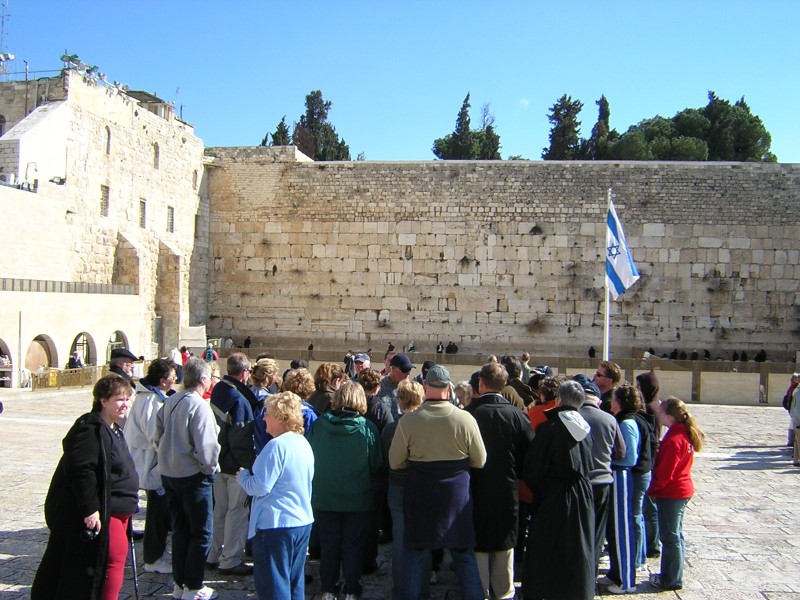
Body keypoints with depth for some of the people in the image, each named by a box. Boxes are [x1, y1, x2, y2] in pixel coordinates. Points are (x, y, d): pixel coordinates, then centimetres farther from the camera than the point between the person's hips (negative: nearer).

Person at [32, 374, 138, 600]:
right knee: (113, 558, -8)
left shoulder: (113, 429, 14)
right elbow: (81, 471, -25)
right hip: (100, 513, -10)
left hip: (116, 511, 10)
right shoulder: (92, 430, -19)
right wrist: (90, 509, -26)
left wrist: (130, 499, 24)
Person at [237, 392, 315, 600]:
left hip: (275, 524, -9)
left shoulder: (277, 445, -20)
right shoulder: (304, 443, 7)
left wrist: (243, 476, -1)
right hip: (303, 522, 9)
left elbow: (260, 487, -20)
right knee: (295, 583, 19)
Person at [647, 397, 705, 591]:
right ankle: (672, 575, 28)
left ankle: (672, 579, 11)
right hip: (682, 490, 10)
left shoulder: (673, 440, -24)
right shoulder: (686, 434, 5)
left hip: (670, 494, -10)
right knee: (675, 535, 17)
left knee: (670, 537, 1)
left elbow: (665, 472, -22)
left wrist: (652, 490, -9)